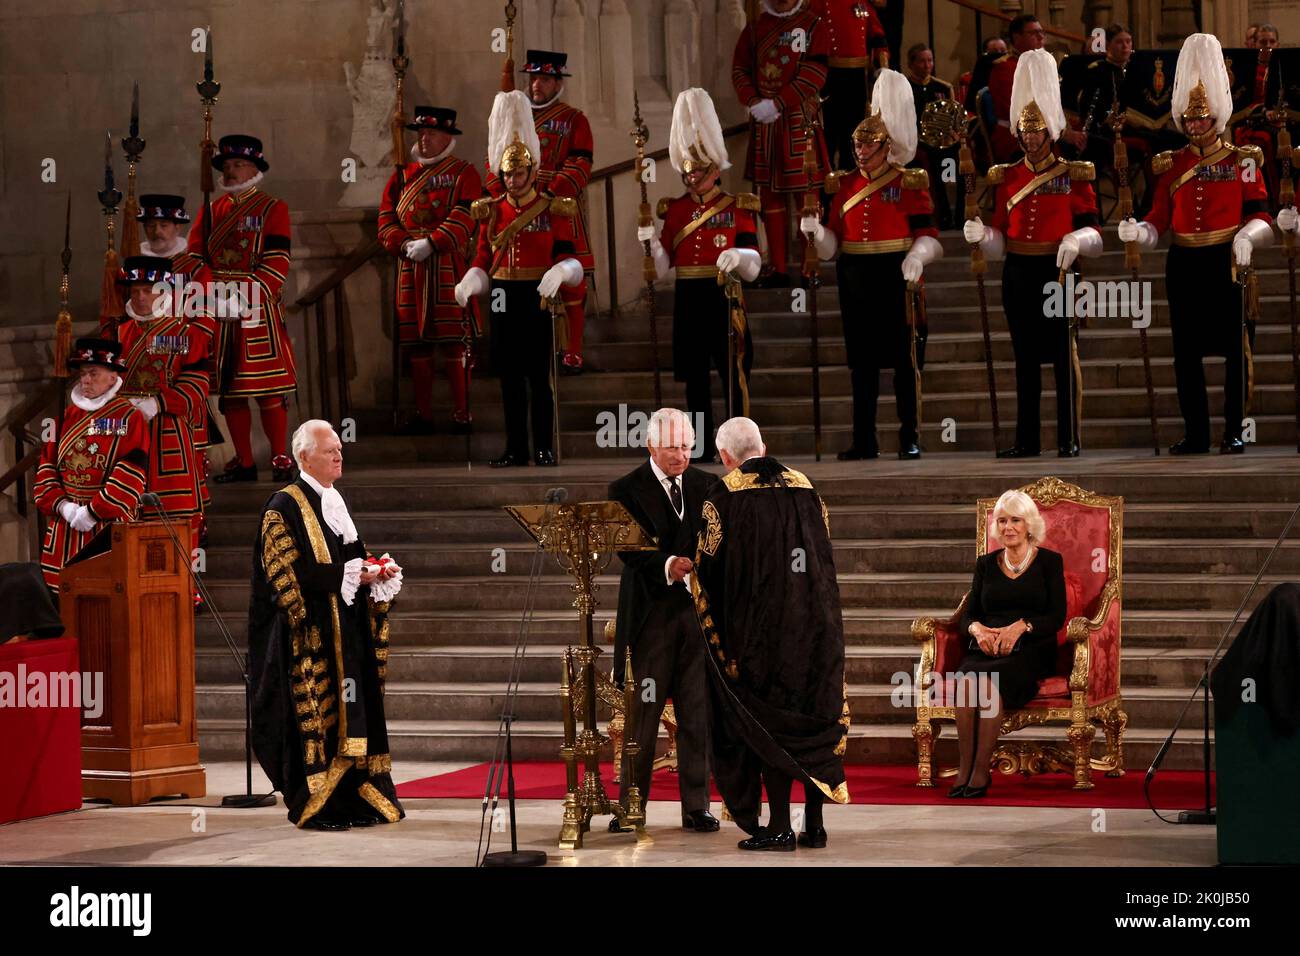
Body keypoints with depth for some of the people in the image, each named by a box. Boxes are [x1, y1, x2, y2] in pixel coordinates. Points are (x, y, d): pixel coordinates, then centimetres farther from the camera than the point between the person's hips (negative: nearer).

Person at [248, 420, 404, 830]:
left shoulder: (334, 502, 18)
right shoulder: (284, 507, -9)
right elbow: (293, 573, -17)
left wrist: (377, 567, 2)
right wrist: (352, 574, -18)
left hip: (348, 631, 8)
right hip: (312, 635, -8)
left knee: (353, 713, 6)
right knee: (316, 715, -7)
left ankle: (353, 800, 9)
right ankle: (316, 806, -4)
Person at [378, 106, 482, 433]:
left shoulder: (463, 173, 2)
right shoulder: (403, 175, 15)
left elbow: (464, 219, -11)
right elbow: (386, 220, 9)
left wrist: (430, 244, -20)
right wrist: (405, 244, -10)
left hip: (449, 268, -4)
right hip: (411, 270, 4)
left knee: (454, 343, -5)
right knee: (418, 344, 7)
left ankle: (461, 415, -1)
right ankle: (422, 415, 12)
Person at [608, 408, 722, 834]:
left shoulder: (706, 486, 11)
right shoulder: (626, 490, -1)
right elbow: (628, 550, -11)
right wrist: (666, 566, -29)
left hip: (698, 609, 3)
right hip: (651, 612, -3)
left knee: (697, 714, 3)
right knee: (642, 712, 1)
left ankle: (696, 806, 8)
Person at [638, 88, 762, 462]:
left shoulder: (738, 208, 1)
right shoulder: (674, 210, 10)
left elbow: (753, 269, -4)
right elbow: (663, 268, 7)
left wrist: (738, 258, -26)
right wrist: (650, 242, -11)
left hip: (724, 298, -3)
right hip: (688, 300, 3)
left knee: (734, 374, -4)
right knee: (695, 377, 5)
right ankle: (702, 447, 10)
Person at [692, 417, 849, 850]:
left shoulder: (726, 495, -8)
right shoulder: (804, 486, 7)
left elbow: (707, 564, -6)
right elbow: (824, 551, 14)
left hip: (760, 622, -4)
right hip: (815, 619, 4)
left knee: (768, 721, 1)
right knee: (815, 716, 9)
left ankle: (779, 827, -2)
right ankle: (815, 822, 9)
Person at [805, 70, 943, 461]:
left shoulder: (908, 183, -1)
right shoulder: (846, 185, 12)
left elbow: (927, 234, -6)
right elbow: (833, 242, 11)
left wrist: (916, 257, -25)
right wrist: (817, 232, -10)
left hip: (895, 276, -4)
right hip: (855, 279, 4)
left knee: (903, 358, -1)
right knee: (861, 360, 5)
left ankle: (909, 439, 3)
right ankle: (864, 441, 9)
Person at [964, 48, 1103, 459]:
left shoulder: (1074, 176, 1)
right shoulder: (1005, 177, 10)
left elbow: (1093, 232, -2)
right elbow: (1001, 241, 10)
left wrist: (1076, 241, -23)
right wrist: (981, 235, -11)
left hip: (1058, 271, -3)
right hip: (1019, 274, 3)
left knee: (1063, 354, -2)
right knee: (1025, 356, 6)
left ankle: (1069, 439, 1)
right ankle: (1027, 439, 9)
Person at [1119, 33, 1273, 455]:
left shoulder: (1242, 160, 1)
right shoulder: (1171, 164, 9)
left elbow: (1260, 215, -4)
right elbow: (1159, 220, 6)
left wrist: (1247, 236, -25)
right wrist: (1137, 231, -15)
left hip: (1227, 262, -3)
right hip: (1183, 265, 3)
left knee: (1234, 348, -2)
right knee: (1187, 351, 4)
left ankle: (1234, 432, 4)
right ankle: (1195, 433, 11)